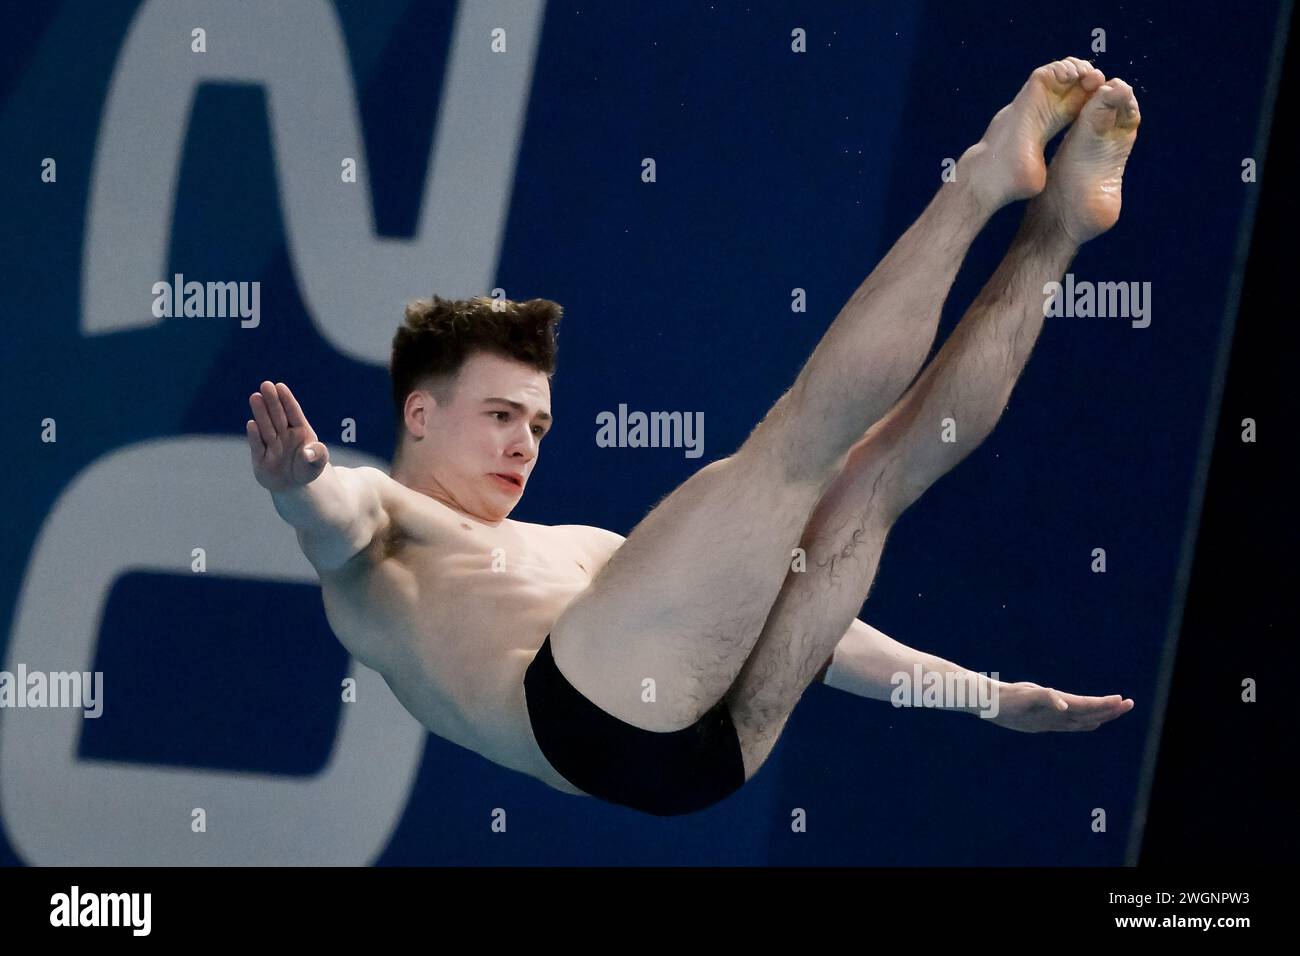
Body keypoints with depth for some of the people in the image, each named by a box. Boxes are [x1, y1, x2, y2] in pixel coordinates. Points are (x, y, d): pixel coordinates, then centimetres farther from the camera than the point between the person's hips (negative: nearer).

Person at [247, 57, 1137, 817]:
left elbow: (787, 615, 38)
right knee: (798, 437, -7)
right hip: (592, 708, -7)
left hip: (719, 741, 7)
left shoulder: (579, 546, 42)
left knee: (877, 469, 12)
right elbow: (338, 522, -7)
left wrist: (989, 695, 31)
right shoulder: (380, 520, 21)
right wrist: (300, 486, -34)